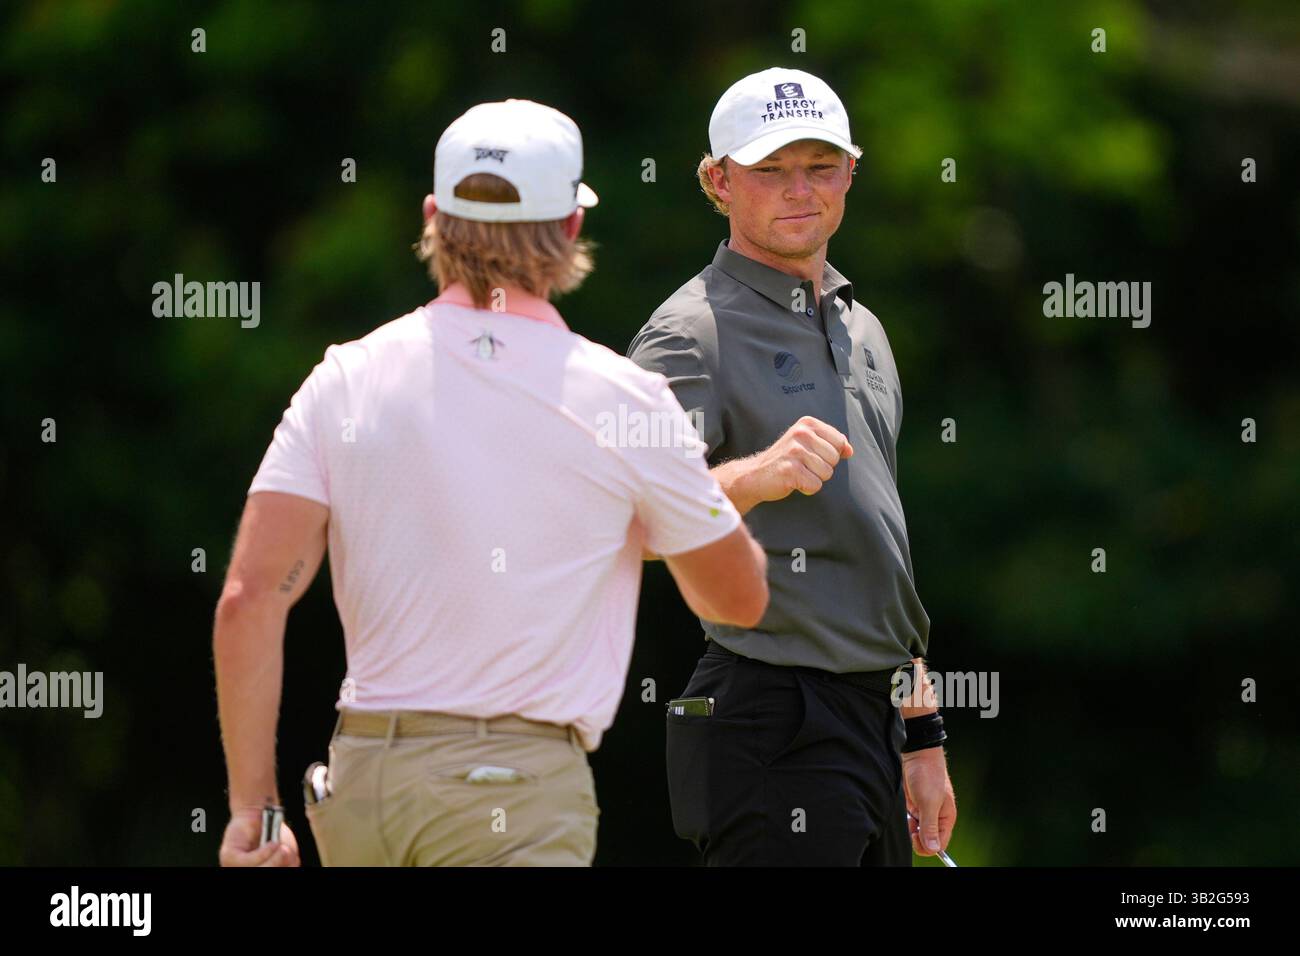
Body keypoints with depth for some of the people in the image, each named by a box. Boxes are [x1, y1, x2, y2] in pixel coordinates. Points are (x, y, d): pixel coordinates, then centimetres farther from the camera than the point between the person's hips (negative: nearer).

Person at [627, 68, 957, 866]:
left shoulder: (861, 329, 20)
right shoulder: (692, 335, -7)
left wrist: (922, 736, 22)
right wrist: (756, 476, -42)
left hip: (873, 726, 8)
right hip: (774, 731, -8)